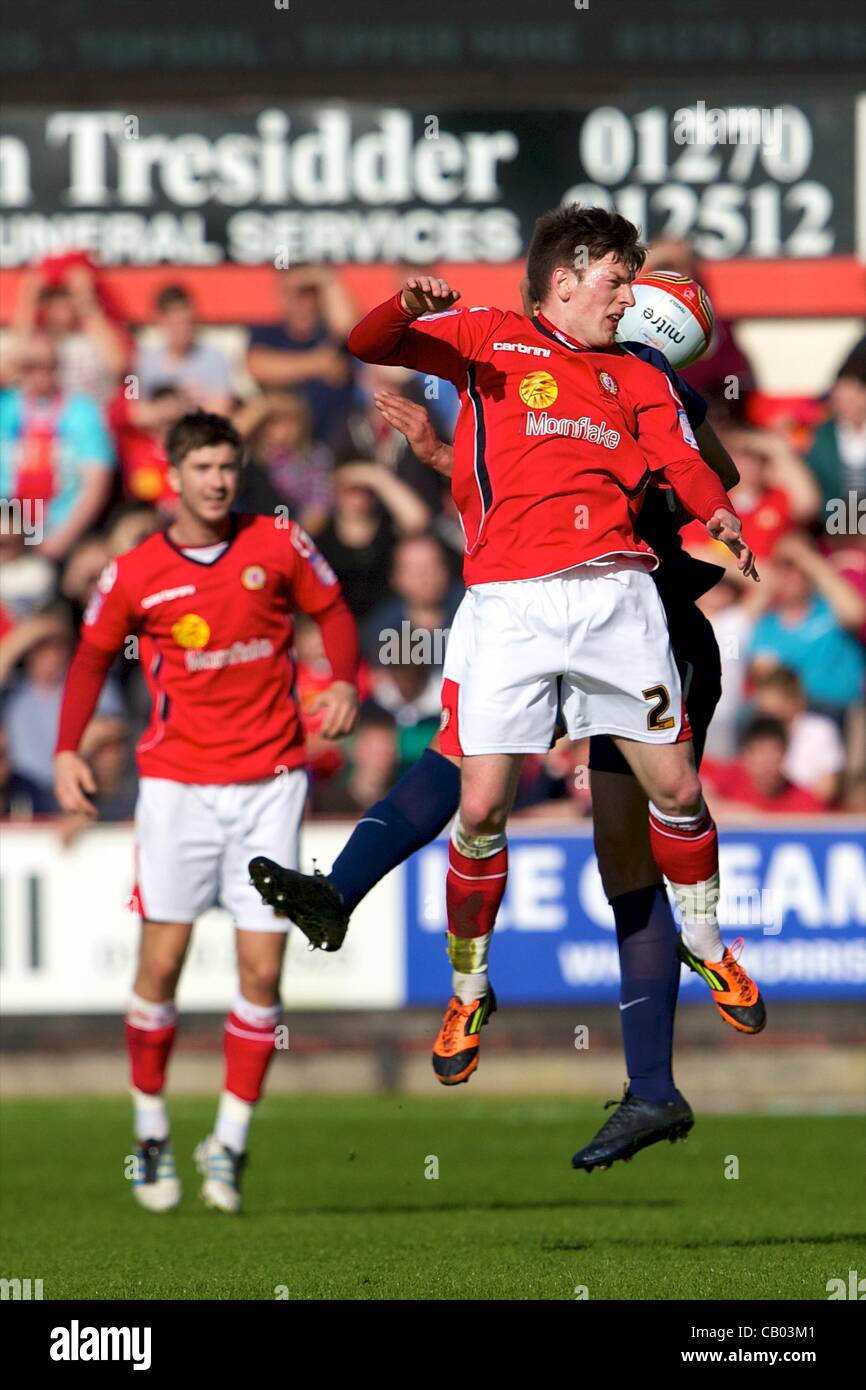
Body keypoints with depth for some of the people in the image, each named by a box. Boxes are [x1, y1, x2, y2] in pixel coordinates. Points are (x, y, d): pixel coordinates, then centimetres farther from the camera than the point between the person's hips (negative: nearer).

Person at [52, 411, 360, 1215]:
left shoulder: (279, 547, -2)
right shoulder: (133, 575, -3)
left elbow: (331, 609, 12)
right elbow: (94, 655, 11)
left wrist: (344, 681, -7)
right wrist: (67, 749, 0)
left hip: (270, 779, 1)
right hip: (177, 781, -1)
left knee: (262, 968, -4)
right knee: (161, 962, -2)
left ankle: (230, 1141, 7)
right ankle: (151, 1132, 14)